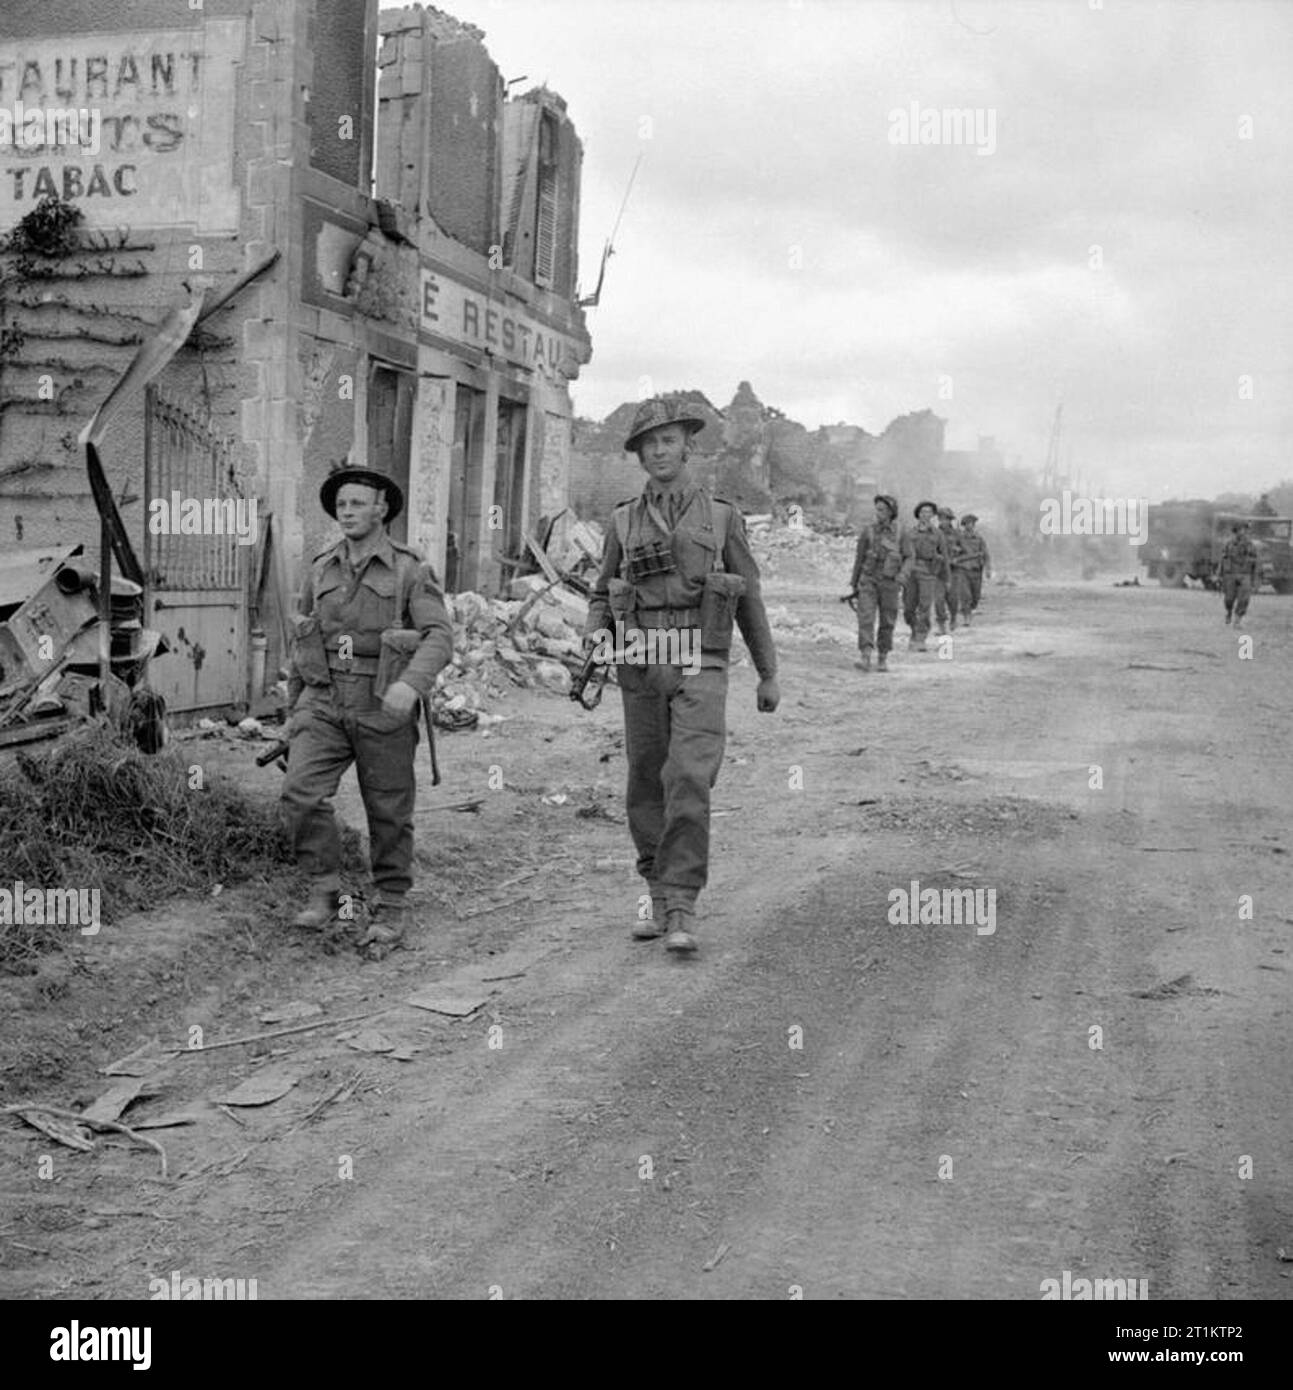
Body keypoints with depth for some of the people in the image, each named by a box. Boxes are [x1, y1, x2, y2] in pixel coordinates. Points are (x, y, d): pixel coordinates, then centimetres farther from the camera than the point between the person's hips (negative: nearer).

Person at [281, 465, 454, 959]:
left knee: (389, 812, 5)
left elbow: (439, 636, -13)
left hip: (383, 708, -3)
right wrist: (294, 705, 19)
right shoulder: (322, 569, 10)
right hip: (324, 702, 3)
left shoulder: (410, 571, -3)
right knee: (301, 793, -16)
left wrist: (411, 683, -31)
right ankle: (323, 891, -2)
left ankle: (391, 910, 21)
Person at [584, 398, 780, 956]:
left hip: (700, 666, -3)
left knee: (689, 782, -17)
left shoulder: (721, 516, 6)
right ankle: (660, 899, 20)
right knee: (647, 787, 6)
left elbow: (749, 597, 11)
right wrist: (596, 632, -7)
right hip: (640, 665, 3)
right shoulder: (623, 521, 10)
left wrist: (768, 674, 11)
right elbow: (602, 595, 17)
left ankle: (681, 909, -15)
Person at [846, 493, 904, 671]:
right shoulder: (868, 531, 1)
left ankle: (883, 659, 19)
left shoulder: (899, 534, 1)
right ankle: (865, 658, -22)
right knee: (866, 619, -14)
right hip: (868, 581, -1)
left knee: (887, 622, 5)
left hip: (889, 583, 1)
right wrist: (854, 585, 5)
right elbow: (859, 559, 6)